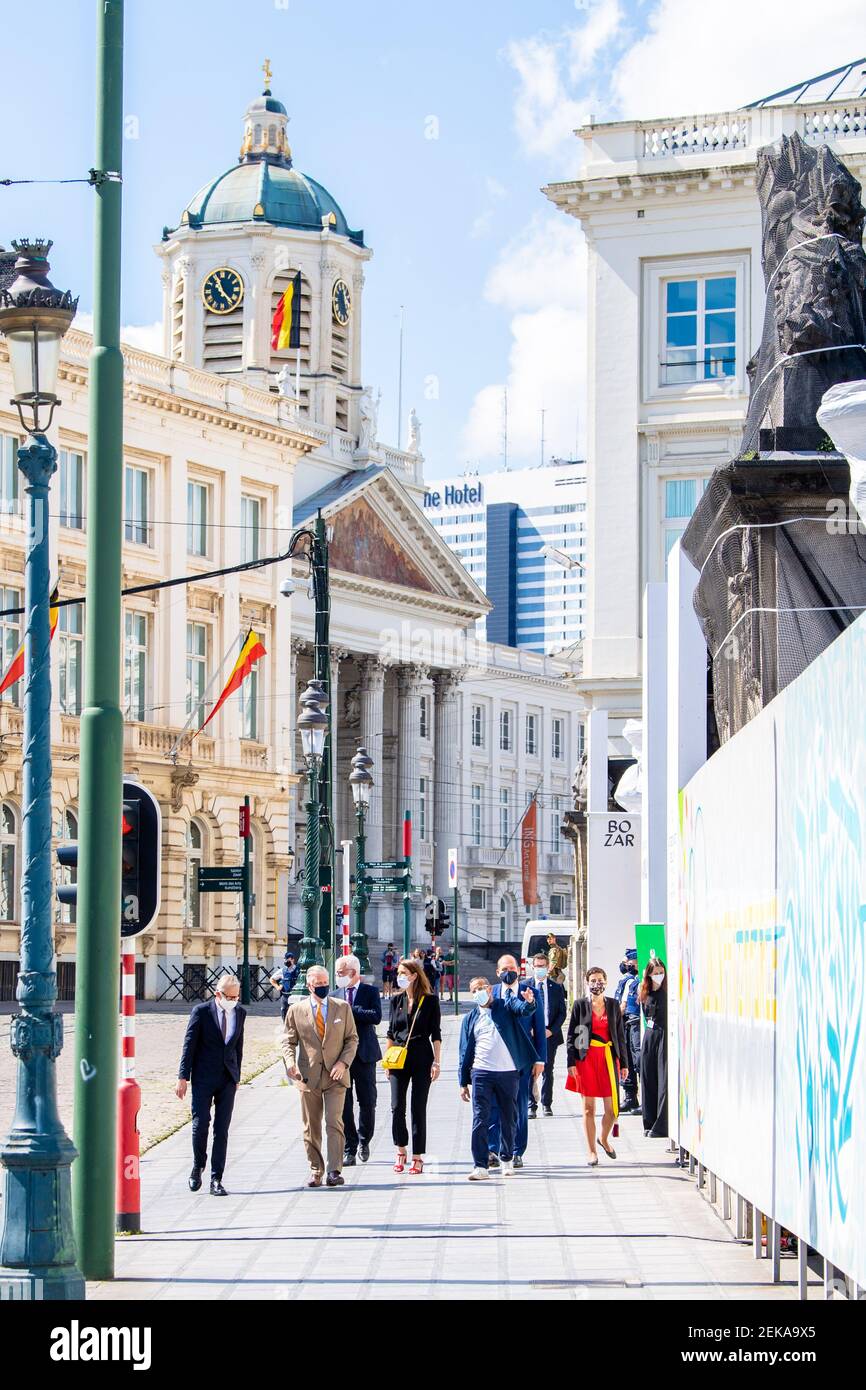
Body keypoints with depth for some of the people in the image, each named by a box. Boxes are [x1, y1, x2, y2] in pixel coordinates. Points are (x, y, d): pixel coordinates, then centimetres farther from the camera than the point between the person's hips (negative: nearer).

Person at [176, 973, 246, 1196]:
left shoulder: (239, 1013, 8)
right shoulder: (201, 1011, -5)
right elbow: (189, 1045, -4)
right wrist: (183, 1077, -7)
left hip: (227, 1079, 3)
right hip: (204, 1077, -3)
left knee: (222, 1129, 0)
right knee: (200, 1123, -7)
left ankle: (216, 1180, 1)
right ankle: (198, 1165, 18)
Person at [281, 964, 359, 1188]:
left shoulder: (342, 1007, 6)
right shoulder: (296, 1009, 5)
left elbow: (352, 1038, 8)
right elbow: (288, 1040, 6)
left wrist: (343, 1062, -8)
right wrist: (290, 1061, -13)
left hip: (335, 1076, -1)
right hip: (309, 1075, 1)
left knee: (334, 1123, -12)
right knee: (311, 1127, 6)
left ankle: (334, 1171, -12)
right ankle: (315, 1170, 16)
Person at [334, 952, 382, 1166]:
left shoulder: (370, 992, 0)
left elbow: (376, 1016, -15)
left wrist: (350, 1010, -17)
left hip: (364, 1055, -2)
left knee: (367, 1103, 4)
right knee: (343, 1104, 0)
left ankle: (364, 1141, 26)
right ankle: (349, 1150, 5)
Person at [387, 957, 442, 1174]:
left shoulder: (429, 1000, -2)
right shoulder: (396, 1000, 9)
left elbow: (436, 1034, -1)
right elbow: (391, 1032, 14)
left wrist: (436, 1062, -6)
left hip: (422, 1058, -3)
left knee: (418, 1109, 0)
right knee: (397, 1107, -4)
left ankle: (417, 1156, 6)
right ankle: (401, 1150, 13)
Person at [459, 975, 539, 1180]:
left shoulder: (506, 1005, 6)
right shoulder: (471, 1018, 13)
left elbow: (523, 1009, -16)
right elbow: (465, 1052, 14)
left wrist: (529, 1003, -40)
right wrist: (463, 1082, 10)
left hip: (508, 1072, -1)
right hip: (481, 1073, 1)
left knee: (509, 1119, 9)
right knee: (480, 1120, -7)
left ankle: (507, 1159, 26)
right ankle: (480, 1166, -6)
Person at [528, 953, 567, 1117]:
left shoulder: (556, 988, 7)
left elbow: (562, 1012, 6)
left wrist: (552, 1030, -7)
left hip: (550, 1035, 1)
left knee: (548, 1071, 8)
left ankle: (547, 1104, 18)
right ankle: (531, 1106, -1)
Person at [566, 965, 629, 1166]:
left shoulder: (613, 1004, 8)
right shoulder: (580, 1005, 2)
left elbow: (620, 1034, 10)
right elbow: (572, 1035, 2)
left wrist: (623, 1063, 7)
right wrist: (571, 1062, -6)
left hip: (608, 1057, 2)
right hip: (586, 1058, -2)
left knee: (612, 1107, -1)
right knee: (589, 1107, 1)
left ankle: (604, 1139, 27)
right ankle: (592, 1151, 10)